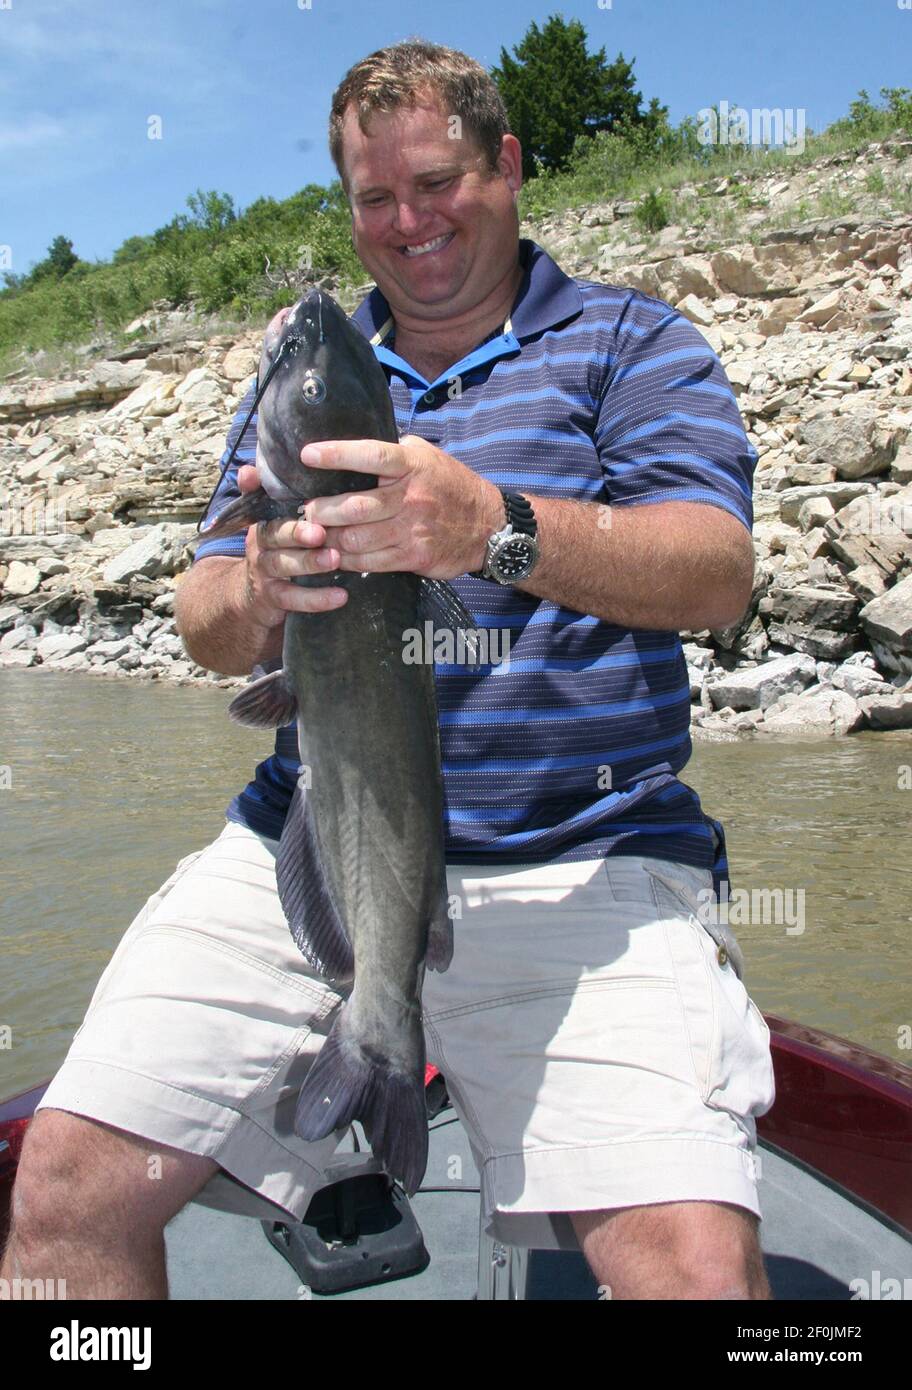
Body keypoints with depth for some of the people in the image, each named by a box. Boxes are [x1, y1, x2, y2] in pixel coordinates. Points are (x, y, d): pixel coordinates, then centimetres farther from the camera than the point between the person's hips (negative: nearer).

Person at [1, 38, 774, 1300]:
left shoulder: (630, 342, 9)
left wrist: (496, 527, -27)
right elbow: (205, 626, 12)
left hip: (579, 861, -2)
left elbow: (718, 573, -8)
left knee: (697, 1262, -20)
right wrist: (258, 592, -14)